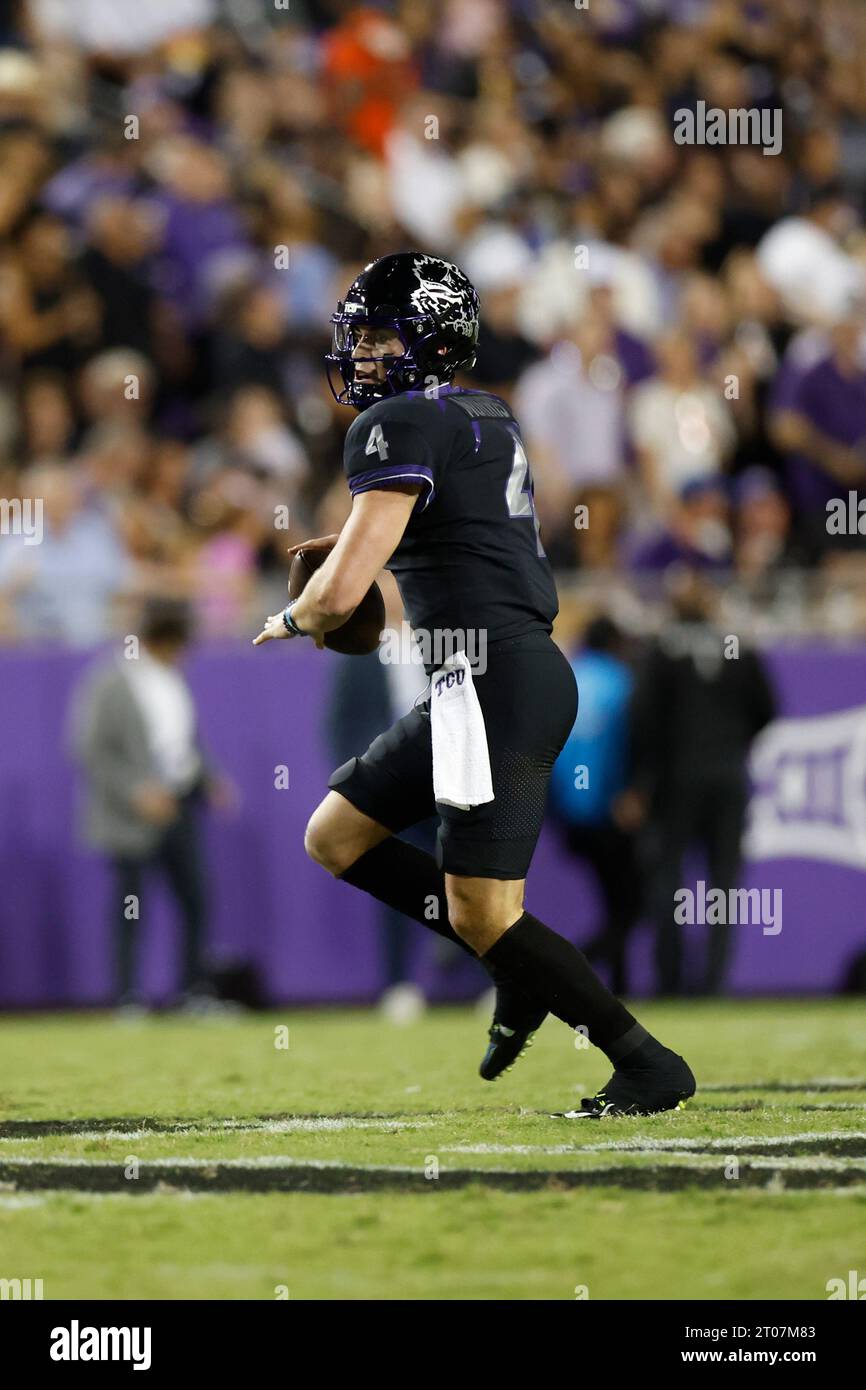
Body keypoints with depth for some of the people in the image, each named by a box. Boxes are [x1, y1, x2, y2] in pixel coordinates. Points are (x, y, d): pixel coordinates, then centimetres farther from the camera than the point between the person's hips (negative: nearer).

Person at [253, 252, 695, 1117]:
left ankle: (648, 1065, -1)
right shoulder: (488, 419, 18)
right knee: (336, 836, 15)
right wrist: (365, 543, 28)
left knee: (483, 918, -7)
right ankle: (522, 970, 13)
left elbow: (340, 594, -16)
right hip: (525, 673, 10)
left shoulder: (405, 425, -11)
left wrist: (290, 619, 6)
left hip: (495, 681, -10)